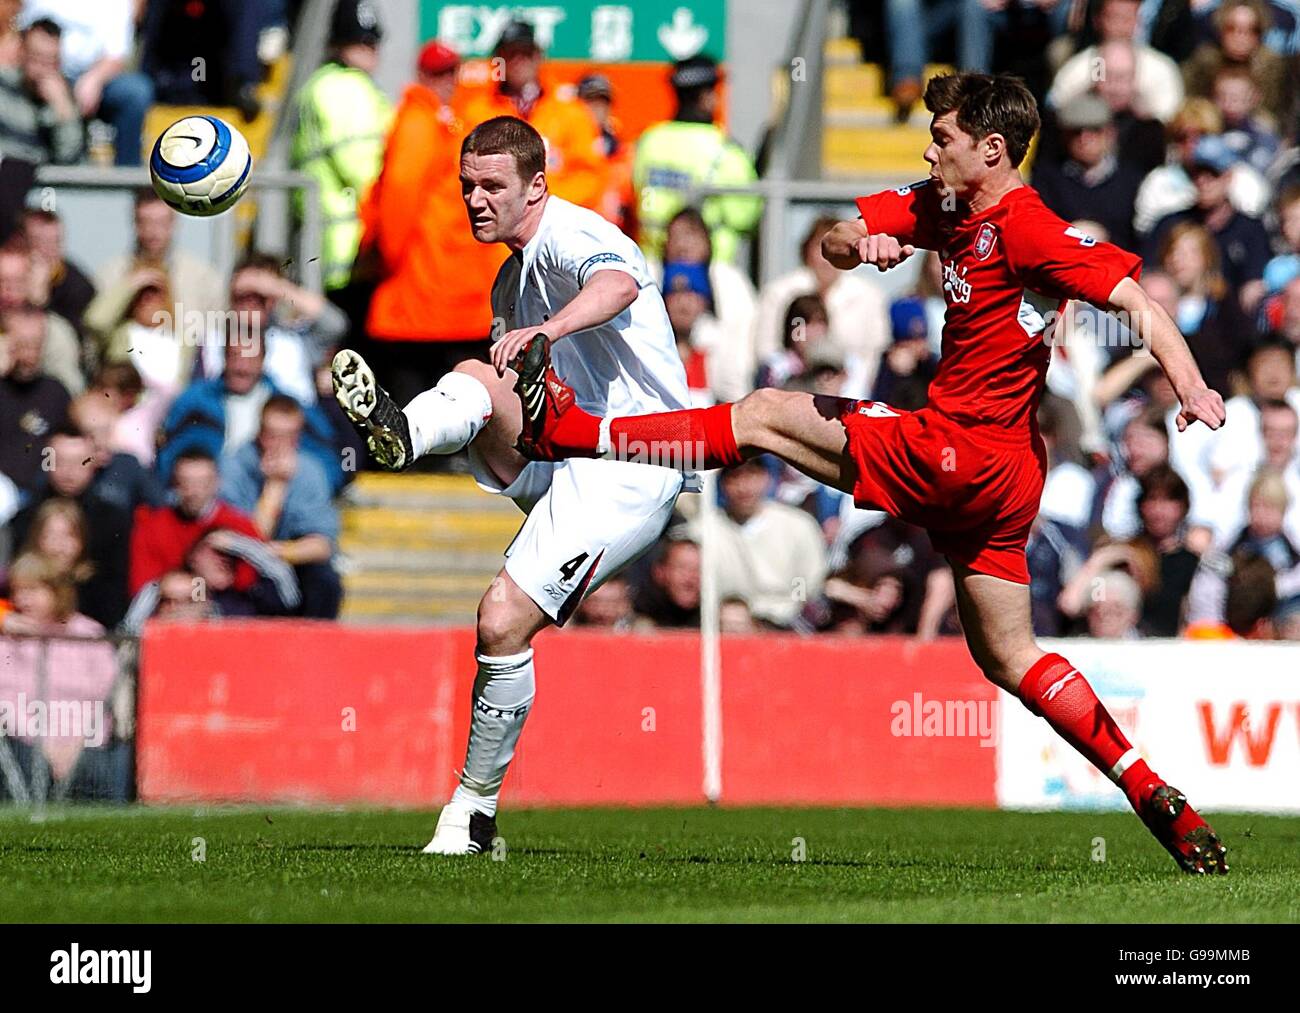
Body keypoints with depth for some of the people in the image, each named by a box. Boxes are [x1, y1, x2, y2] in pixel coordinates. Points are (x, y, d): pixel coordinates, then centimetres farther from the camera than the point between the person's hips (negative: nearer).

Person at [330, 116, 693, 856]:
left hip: (626, 471, -8)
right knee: (474, 379, -22)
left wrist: (543, 333, -53)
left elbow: (618, 282, -34)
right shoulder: (512, 281, 21)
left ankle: (474, 806, -4)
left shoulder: (569, 235, -10)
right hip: (559, 451, 8)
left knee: (503, 623, -19)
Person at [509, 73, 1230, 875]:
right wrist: (859, 243, -13)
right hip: (997, 475, 10)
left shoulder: (1027, 229, -14)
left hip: (962, 454, -10)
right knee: (1009, 658, 13)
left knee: (764, 417, 0)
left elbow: (1135, 297, -18)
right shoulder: (941, 208, 13)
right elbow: (835, 240, 11)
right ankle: (1156, 798, 9)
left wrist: (1191, 387, -32)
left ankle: (570, 430, 8)